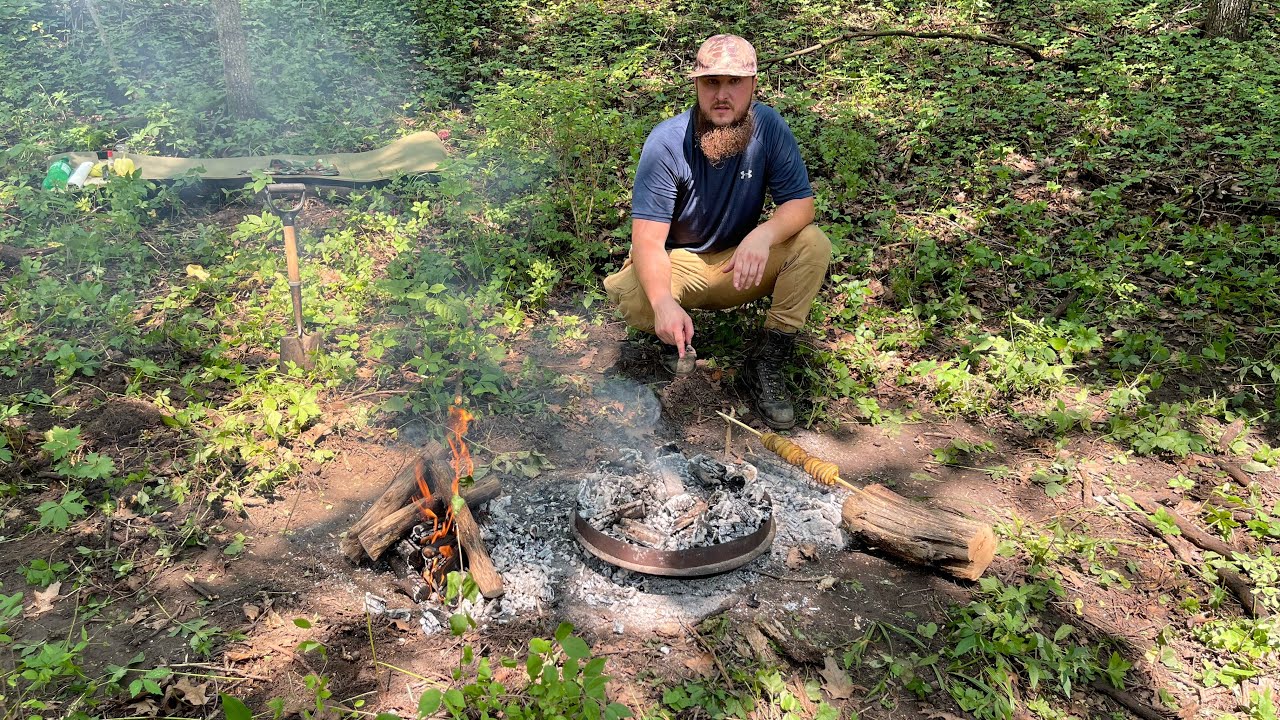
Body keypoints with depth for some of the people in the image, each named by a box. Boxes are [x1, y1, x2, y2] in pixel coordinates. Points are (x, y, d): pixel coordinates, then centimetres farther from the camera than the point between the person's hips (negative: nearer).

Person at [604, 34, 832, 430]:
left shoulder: (769, 128, -13)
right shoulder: (667, 142, -22)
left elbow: (801, 202, -13)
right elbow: (648, 239, -27)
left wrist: (764, 234, -37)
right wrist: (664, 303, -47)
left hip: (740, 265, 3)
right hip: (678, 266, -2)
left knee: (813, 245, -22)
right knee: (629, 296, -33)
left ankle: (766, 362, -10)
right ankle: (676, 332, 5)